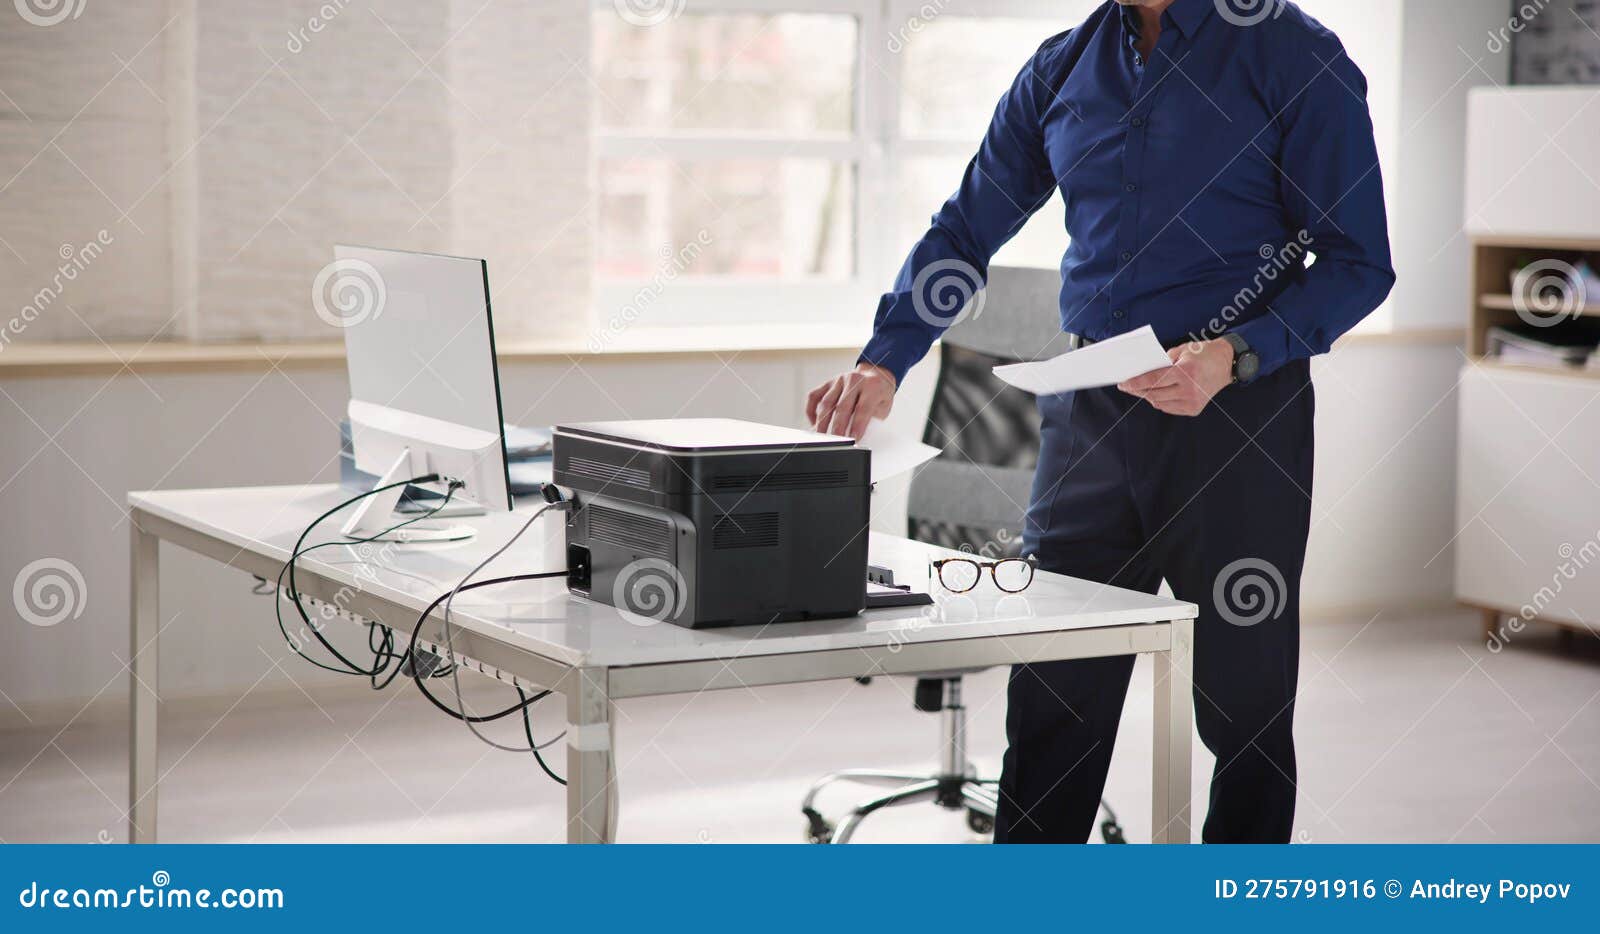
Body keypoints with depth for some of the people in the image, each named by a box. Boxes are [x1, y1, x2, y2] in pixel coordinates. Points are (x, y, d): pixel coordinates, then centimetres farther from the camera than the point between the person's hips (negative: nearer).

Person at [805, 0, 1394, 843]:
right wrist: (882, 364, 1)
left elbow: (1357, 262, -7)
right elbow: (964, 231, 14)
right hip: (1087, 417, 4)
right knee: (1050, 699, 5)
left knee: (1246, 705, 5)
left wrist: (1234, 355, -21)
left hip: (1235, 416, -4)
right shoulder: (1061, 68, 9)